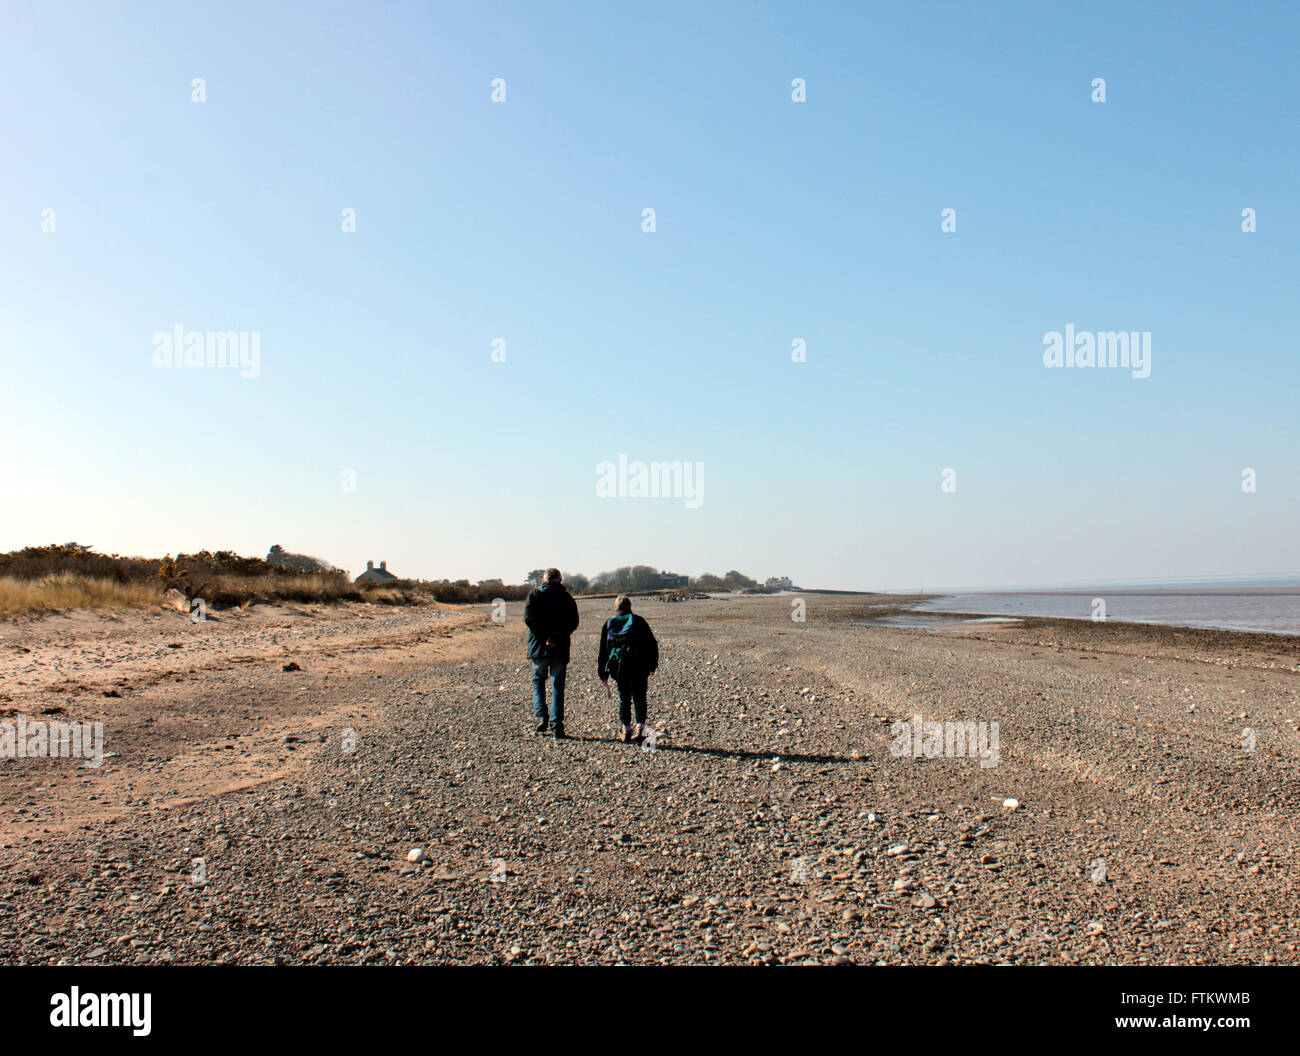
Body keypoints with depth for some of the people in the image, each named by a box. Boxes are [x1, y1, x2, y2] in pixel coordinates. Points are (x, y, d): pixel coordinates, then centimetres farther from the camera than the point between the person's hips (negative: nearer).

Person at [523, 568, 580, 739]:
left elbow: (529, 618, -8)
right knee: (557, 686, 6)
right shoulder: (567, 597, 6)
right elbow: (573, 622, -5)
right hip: (560, 649, 0)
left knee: (538, 681, 18)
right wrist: (557, 636, -10)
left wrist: (545, 636, -10)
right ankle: (557, 725, -1)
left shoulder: (534, 595, 5)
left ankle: (541, 717, 1)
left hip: (539, 647, 0)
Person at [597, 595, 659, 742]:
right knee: (639, 697, 7)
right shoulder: (638, 621, 7)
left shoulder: (609, 624, 11)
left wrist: (602, 673, 17)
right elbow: (652, 644, 4)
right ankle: (640, 727, -6)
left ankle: (626, 730, 8)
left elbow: (603, 650, 12)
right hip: (639, 666, -1)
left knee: (623, 697, 11)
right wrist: (653, 664, 12)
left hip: (619, 666, 1)